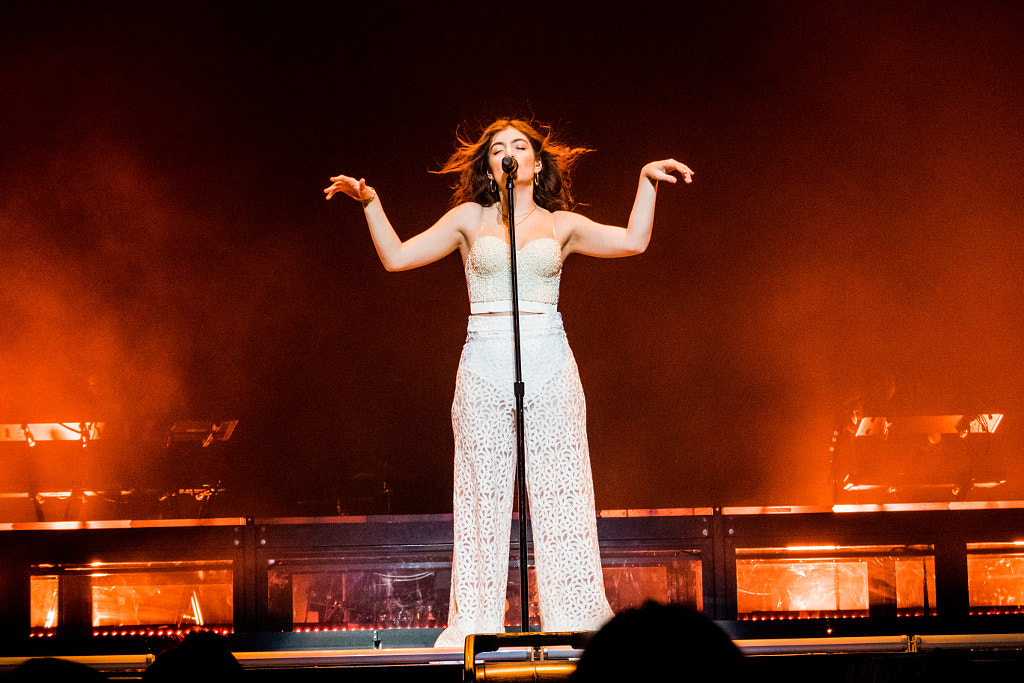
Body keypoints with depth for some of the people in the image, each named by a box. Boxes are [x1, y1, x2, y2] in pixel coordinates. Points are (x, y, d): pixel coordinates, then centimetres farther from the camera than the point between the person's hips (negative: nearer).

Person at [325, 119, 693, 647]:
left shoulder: (561, 225, 13)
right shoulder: (469, 219, 12)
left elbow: (633, 241, 2)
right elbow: (397, 256, 11)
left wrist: (647, 181, -2)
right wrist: (370, 203, 3)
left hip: (550, 367, 0)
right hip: (484, 369, 0)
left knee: (558, 494, -2)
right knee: (484, 495, -1)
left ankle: (571, 618, 1)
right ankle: (477, 621, 2)